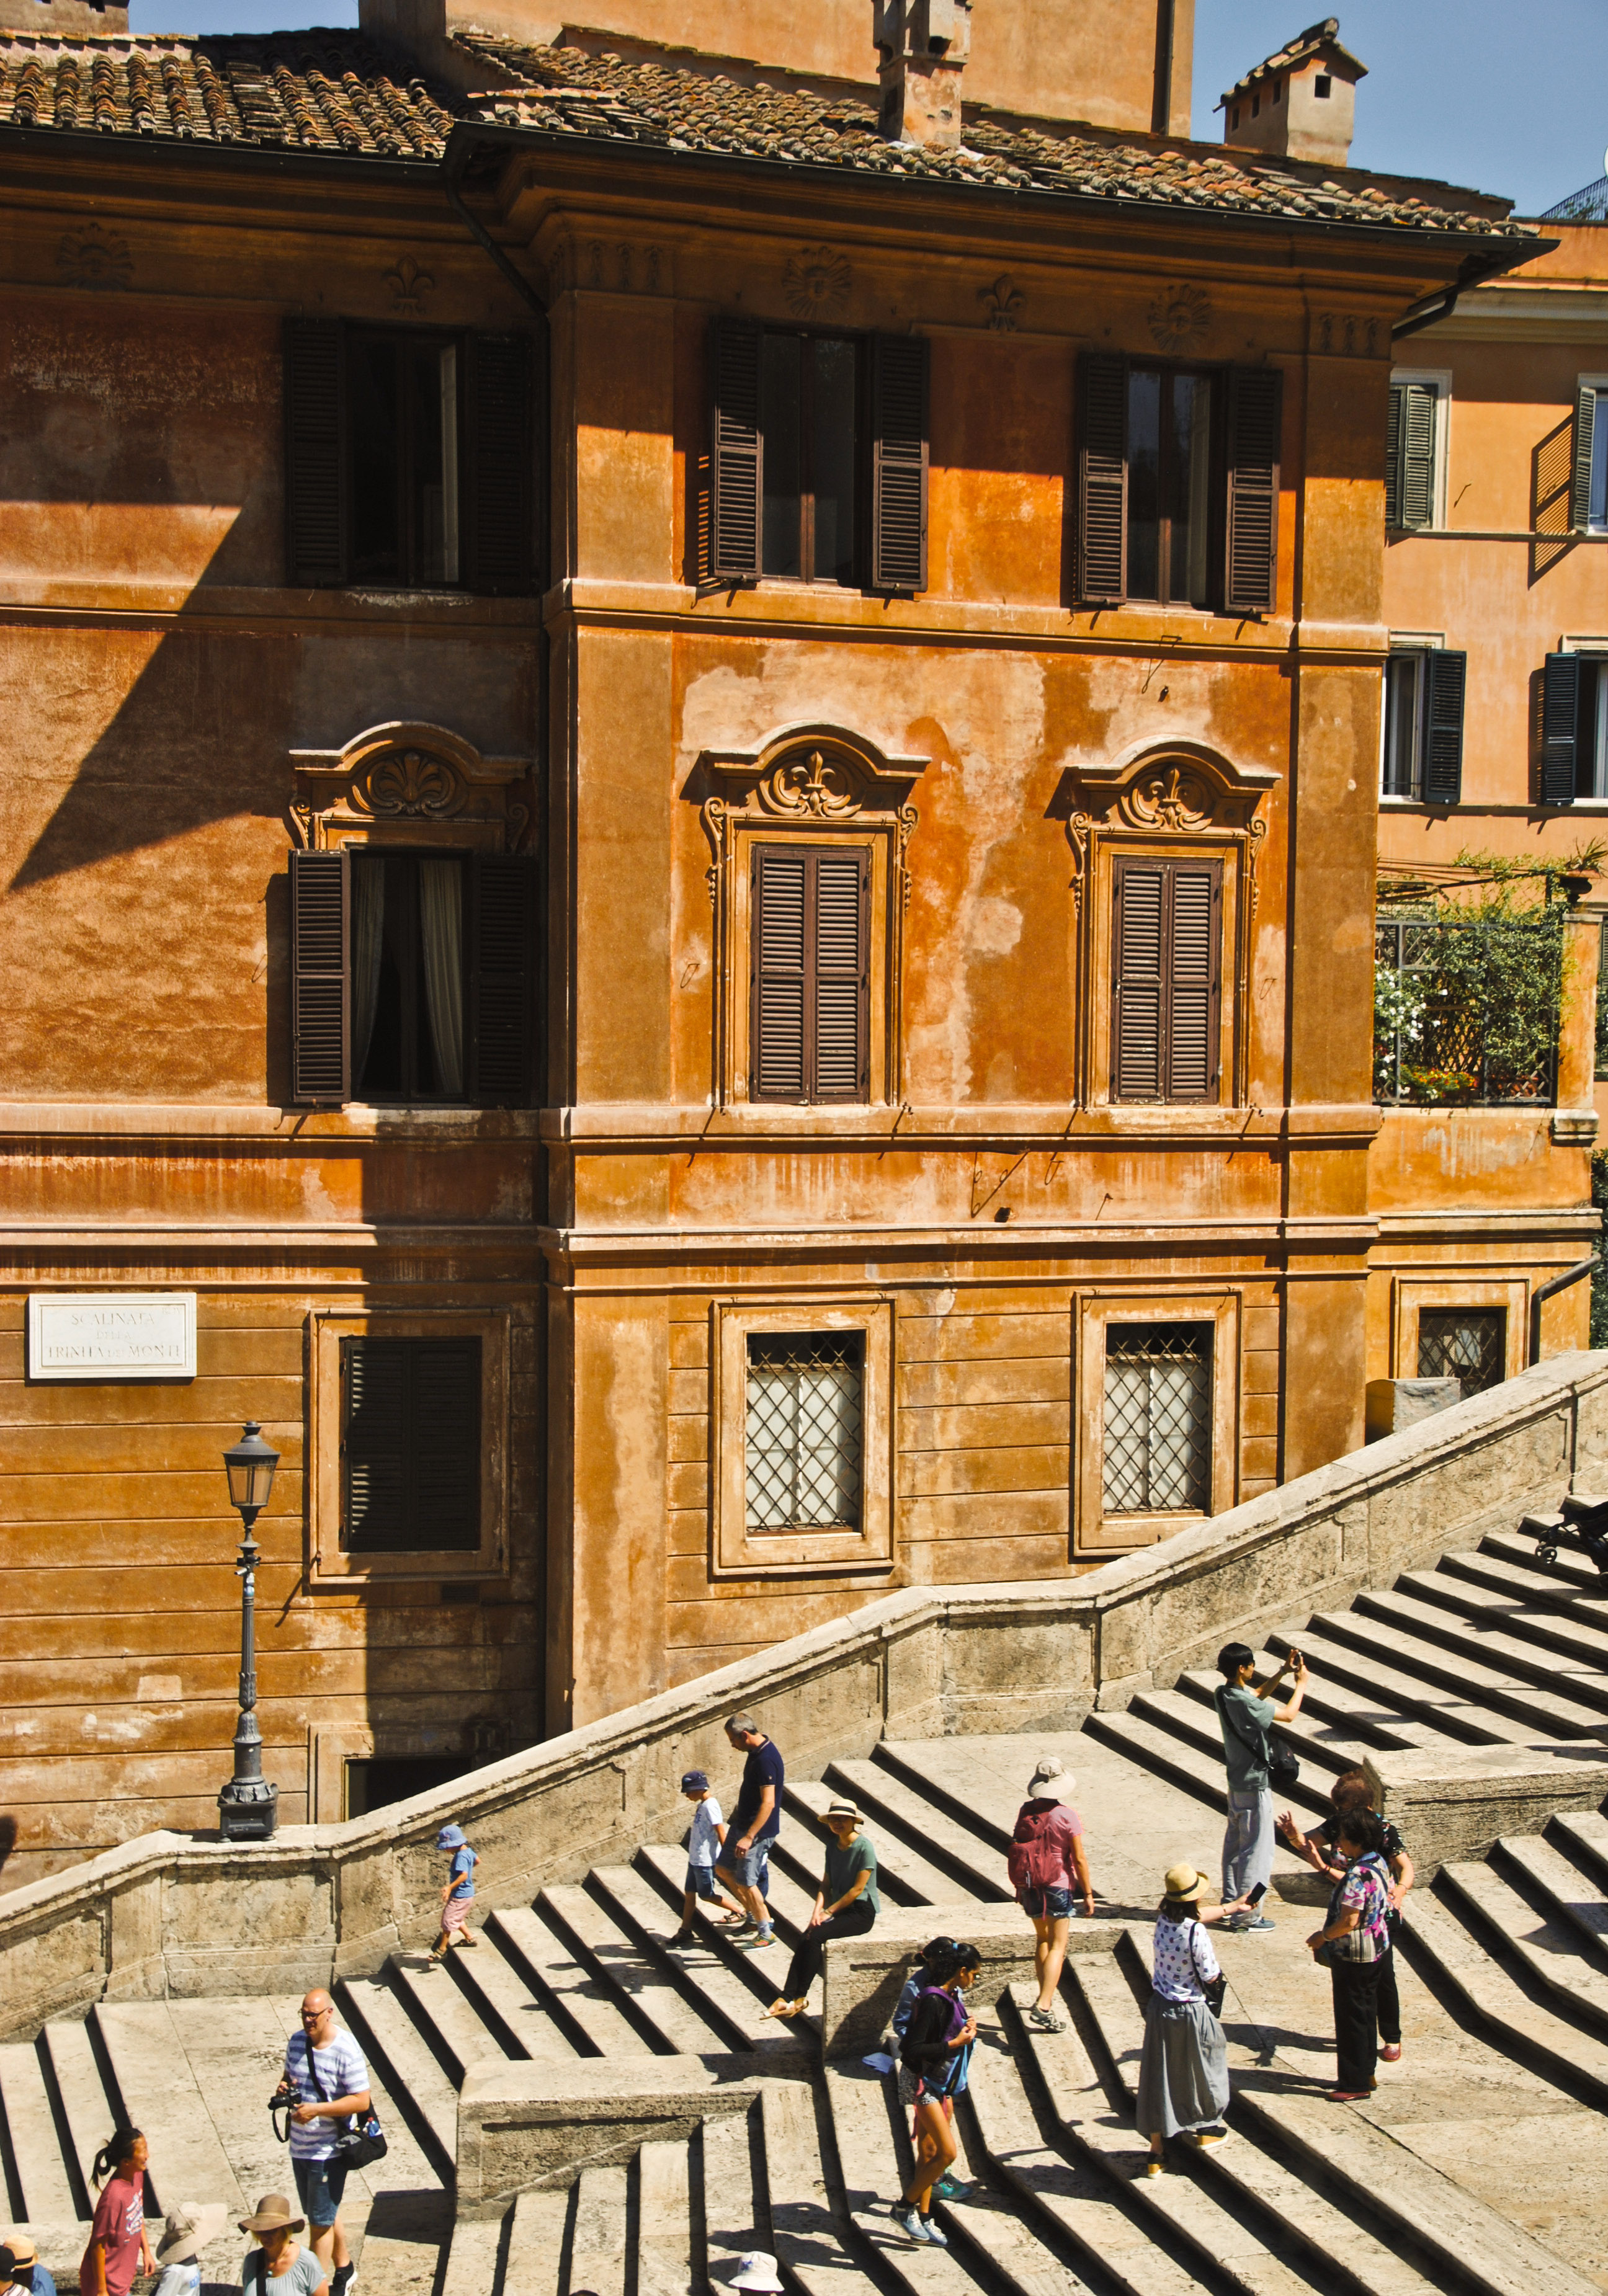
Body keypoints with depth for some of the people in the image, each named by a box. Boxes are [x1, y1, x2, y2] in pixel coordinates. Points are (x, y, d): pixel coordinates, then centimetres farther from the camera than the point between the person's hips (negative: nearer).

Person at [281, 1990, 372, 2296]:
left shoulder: (346, 2051, -18)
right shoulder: (296, 2042, 2)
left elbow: (362, 2101, -19)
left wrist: (317, 2110, -24)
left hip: (328, 2150, -7)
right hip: (300, 2146, 7)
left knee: (321, 2221, 0)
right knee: (326, 2214, 21)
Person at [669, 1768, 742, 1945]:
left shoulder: (710, 1806, -19)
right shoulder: (702, 1805, 10)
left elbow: (721, 1832, -21)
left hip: (705, 1860, -10)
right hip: (695, 1858, 10)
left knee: (706, 1895, 0)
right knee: (689, 1893, 12)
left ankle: (741, 1912, 10)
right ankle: (685, 1930, 18)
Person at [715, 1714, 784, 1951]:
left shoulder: (766, 1760, -25)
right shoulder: (756, 1752, 6)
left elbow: (768, 1803, -29)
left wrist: (749, 1837, -31)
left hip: (758, 1830, -10)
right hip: (742, 1824, 10)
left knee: (746, 1883, -5)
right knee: (723, 1869, 16)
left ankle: (766, 1934, 9)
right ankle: (753, 1916, 27)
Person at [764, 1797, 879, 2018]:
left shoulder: (864, 1847, -13)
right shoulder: (832, 1847, 10)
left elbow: (858, 1889, -15)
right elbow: (826, 1884, 9)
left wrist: (828, 1912, -13)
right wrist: (817, 1912, -8)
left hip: (862, 1911, -6)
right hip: (840, 1909, 7)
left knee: (815, 1936, -23)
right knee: (804, 1938, -17)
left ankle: (800, 1997, -13)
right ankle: (788, 1997, -20)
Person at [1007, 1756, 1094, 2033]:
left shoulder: (1026, 1811, -2)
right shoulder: (1067, 1816, -16)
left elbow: (1018, 1848, 6)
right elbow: (1079, 1858, -13)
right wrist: (1088, 1893, -3)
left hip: (1028, 1885, 5)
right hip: (1057, 1885, -5)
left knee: (1042, 1938, 23)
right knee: (1058, 1945, -2)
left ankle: (1046, 1994, 35)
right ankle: (1043, 2007, -14)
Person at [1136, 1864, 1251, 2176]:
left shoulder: (1163, 1920, -4)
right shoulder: (1196, 1932, -24)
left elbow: (1198, 1915, 17)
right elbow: (1211, 1977, -15)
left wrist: (1232, 1908, 33)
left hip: (1160, 2009, 5)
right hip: (1191, 2012, -5)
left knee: (1158, 2077, 10)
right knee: (1200, 2069, 19)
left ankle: (1156, 2151, 14)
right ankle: (1205, 2130, 40)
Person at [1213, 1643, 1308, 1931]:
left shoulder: (1222, 1693, -1)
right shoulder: (1245, 1704, -27)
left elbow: (1258, 1696, 17)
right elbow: (1289, 1714, -19)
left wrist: (1283, 1672, 9)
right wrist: (1301, 1683, -5)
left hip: (1236, 1782, 9)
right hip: (1254, 1786, -9)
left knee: (1235, 1842, 18)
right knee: (1257, 1851, 0)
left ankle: (1230, 1902, 29)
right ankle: (1248, 1915, 5)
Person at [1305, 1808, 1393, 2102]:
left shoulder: (1357, 1876, -28)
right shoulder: (1379, 1863, 1)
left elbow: (1348, 1922, -29)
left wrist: (1322, 1937, -12)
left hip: (1353, 1956, -9)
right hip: (1376, 1948, 9)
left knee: (1351, 2019, 3)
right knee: (1366, 2014, 19)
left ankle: (1355, 2085, 11)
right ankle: (1366, 2074, 30)